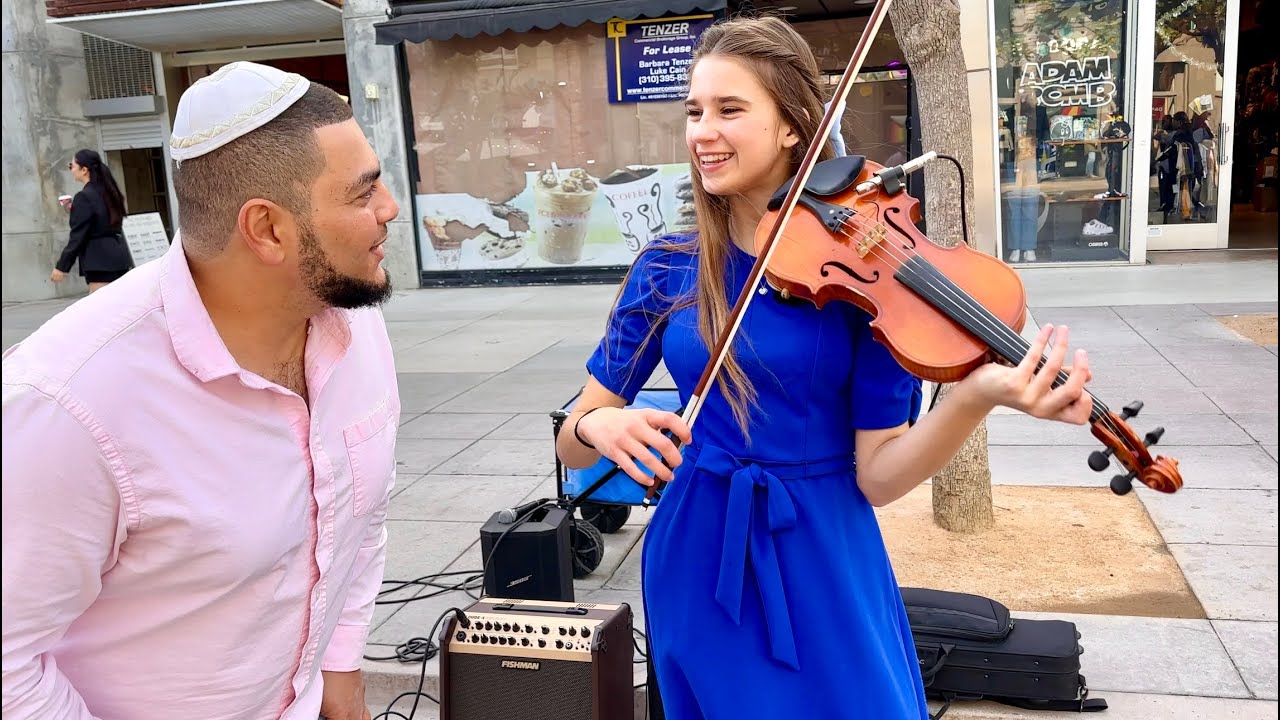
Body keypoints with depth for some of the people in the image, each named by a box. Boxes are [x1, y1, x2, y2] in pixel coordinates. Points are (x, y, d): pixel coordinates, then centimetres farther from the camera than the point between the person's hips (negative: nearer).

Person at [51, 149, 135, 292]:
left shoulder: (84, 197, -11)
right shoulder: (109, 192, 14)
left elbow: (78, 236, -13)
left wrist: (62, 267, -10)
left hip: (101, 261, -9)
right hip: (119, 257, 9)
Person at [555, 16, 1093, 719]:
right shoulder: (665, 270, -4)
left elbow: (876, 475, -14)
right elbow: (571, 442, -2)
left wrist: (973, 396, -31)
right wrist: (600, 425, -25)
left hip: (824, 564, -1)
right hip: (697, 563, 2)